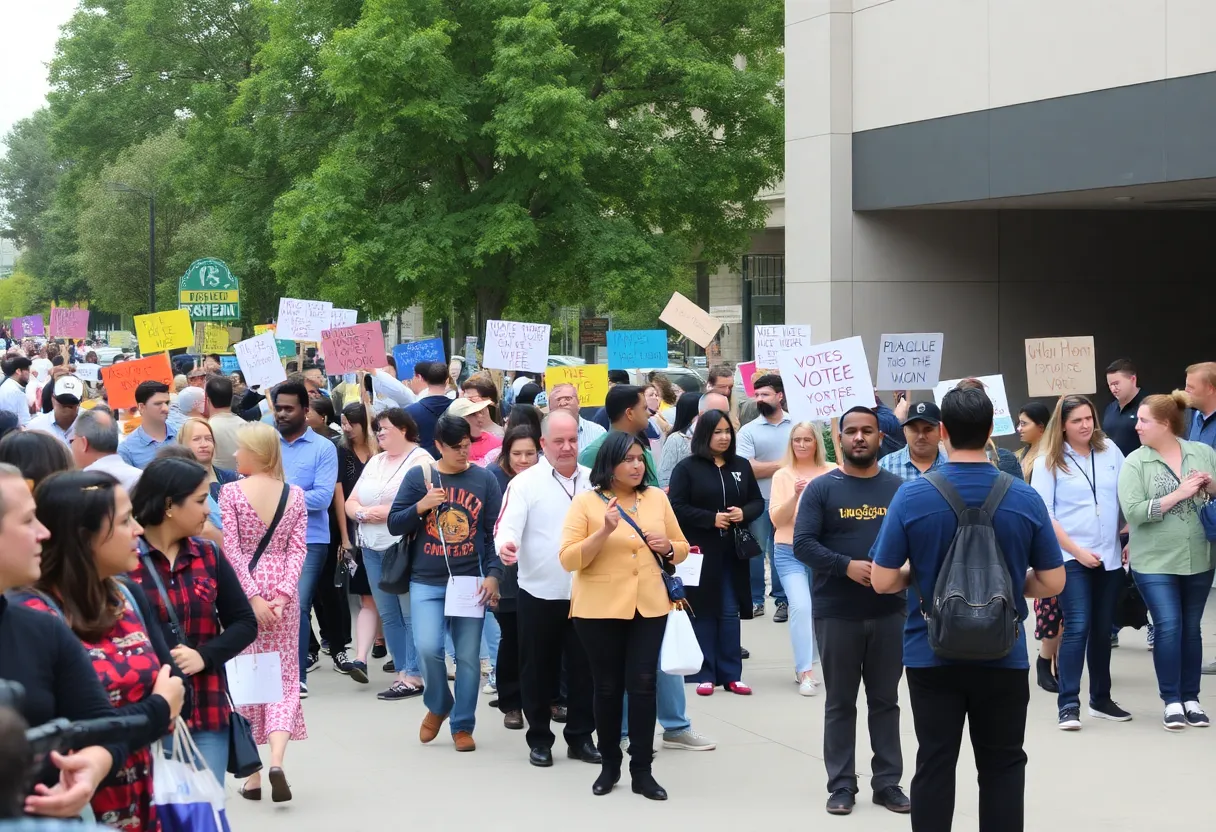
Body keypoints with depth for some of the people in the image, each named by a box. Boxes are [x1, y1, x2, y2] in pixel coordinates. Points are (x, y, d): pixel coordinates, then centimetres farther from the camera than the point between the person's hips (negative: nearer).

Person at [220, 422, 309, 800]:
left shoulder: (230, 492, -7)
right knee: (283, 677, 5)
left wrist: (253, 596, -11)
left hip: (245, 588, -2)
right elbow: (298, 549, -4)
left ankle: (252, 774, 12)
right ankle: (276, 761, -17)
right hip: (283, 589, 2)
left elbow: (232, 550, -11)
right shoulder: (295, 495, 2)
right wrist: (282, 593, -8)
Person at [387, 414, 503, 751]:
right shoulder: (418, 476, 4)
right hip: (426, 582, 0)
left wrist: (493, 575, -6)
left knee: (468, 656, 1)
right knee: (428, 648, -14)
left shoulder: (484, 479, 4)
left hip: (470, 581, 0)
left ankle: (463, 726, 15)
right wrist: (421, 506, -12)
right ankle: (438, 706, 14)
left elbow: (494, 531, 4)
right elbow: (394, 525, 5)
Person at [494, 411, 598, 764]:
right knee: (538, 668, 6)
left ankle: (581, 737, 20)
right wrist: (505, 544, -38)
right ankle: (539, 739, 17)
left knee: (583, 667, 9)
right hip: (538, 593, -3)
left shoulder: (593, 481, 8)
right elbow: (509, 523, -18)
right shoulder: (525, 482, -6)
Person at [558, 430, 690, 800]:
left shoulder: (657, 497, 7)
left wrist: (668, 548, -7)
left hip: (649, 606, 2)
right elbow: (568, 559, -11)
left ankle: (642, 771, 4)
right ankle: (609, 766, 20)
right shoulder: (585, 501, -5)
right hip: (599, 609, -2)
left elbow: (682, 548, 16)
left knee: (643, 686, -2)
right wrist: (604, 531, -22)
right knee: (608, 687, 6)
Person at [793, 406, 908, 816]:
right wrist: (847, 565, -21)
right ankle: (841, 785, 12)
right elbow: (802, 543, -9)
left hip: (889, 611, 2)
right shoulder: (821, 488, -2)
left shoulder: (899, 488, 4)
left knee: (886, 700, 9)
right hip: (837, 612, -2)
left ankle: (888, 782, 17)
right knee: (840, 703, 6)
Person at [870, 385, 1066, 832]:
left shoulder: (912, 497, -11)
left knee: (934, 765, 9)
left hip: (932, 655, 0)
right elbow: (1052, 582, -1)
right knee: (1002, 766, 11)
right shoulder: (1025, 499, -7)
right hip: (1003, 656, 1)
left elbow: (883, 581, -8)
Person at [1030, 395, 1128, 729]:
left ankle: (1101, 699, 20)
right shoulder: (1049, 462, -4)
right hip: (1072, 559, -4)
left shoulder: (1110, 450, 6)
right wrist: (1077, 550, -13)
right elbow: (1043, 514, -8)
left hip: (1110, 557, 4)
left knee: (1102, 628, 10)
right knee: (1077, 627, -12)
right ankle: (1068, 704, -11)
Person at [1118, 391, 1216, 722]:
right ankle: (1172, 700, 1)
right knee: (1168, 626, -9)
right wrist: (1178, 494, -20)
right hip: (1155, 562, -3)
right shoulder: (1134, 463, -6)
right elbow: (1133, 511, -17)